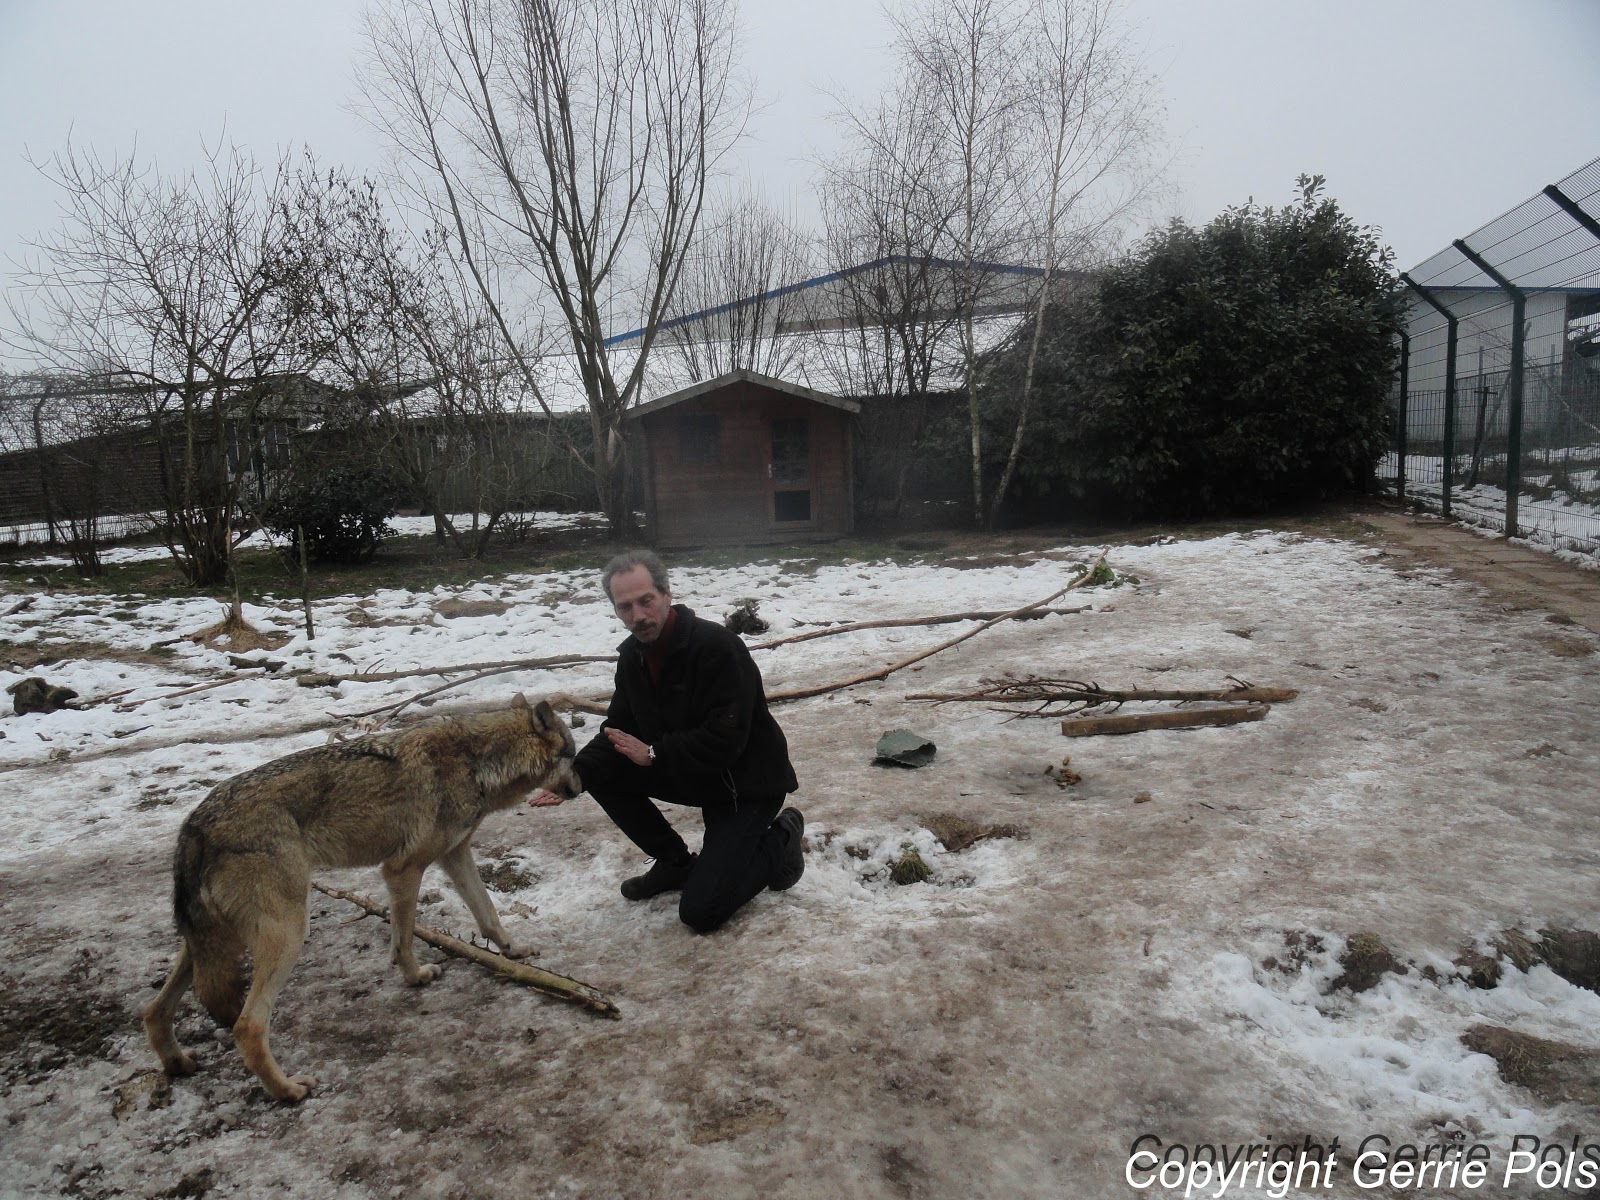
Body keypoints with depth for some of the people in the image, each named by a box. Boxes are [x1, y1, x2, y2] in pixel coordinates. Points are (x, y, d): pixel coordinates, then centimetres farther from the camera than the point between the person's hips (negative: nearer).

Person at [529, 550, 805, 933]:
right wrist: (572, 775, -12)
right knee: (597, 771, -8)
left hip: (747, 782, -8)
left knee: (701, 912, -15)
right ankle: (676, 862, 8)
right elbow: (619, 730, 4)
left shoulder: (716, 644, -26)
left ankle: (779, 840, 10)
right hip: (689, 774, 8)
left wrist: (653, 754, -25)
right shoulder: (633, 654, -1)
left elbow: (725, 739, -31)